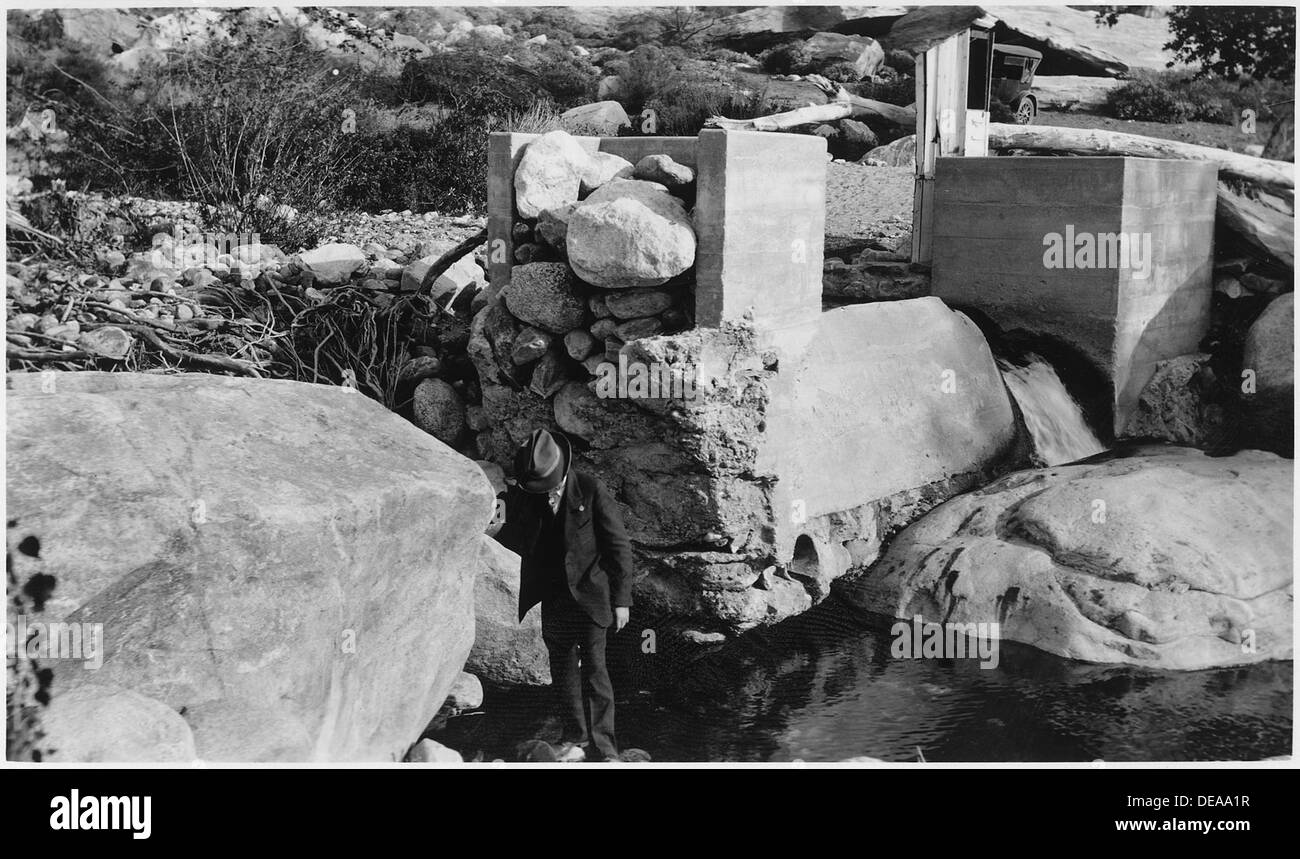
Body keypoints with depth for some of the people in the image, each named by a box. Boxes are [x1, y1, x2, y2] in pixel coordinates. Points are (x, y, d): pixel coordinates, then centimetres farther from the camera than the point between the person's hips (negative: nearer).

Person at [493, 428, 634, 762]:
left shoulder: (591, 491, -9)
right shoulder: (520, 495, 0)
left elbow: (618, 545, -7)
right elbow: (515, 543, 11)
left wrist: (621, 599, -9)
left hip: (589, 593, -4)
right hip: (551, 597, 4)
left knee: (593, 666, -10)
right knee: (562, 670, 9)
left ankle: (602, 747, -6)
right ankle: (575, 740, 22)